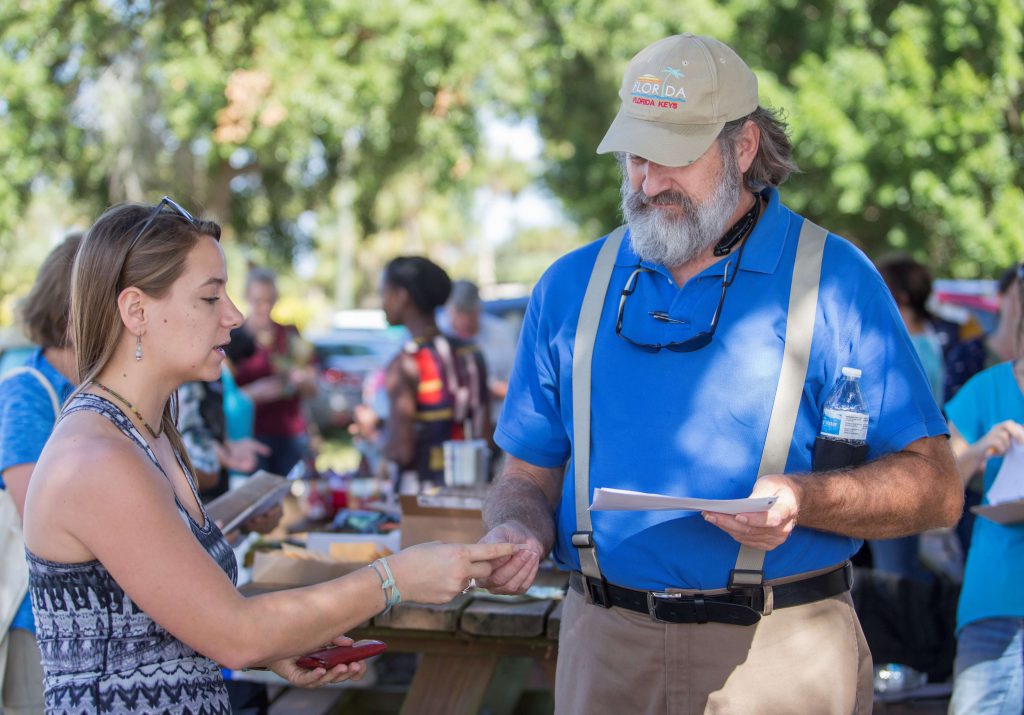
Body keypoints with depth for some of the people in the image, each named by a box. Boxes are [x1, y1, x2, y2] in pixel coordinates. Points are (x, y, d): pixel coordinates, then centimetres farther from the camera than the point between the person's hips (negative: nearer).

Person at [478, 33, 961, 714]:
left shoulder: (835, 279, -3)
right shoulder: (570, 286, 8)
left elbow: (934, 486, -5)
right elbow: (531, 475, 13)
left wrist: (801, 501, -22)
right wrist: (519, 530, -9)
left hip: (781, 656, -2)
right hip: (604, 650, 3)